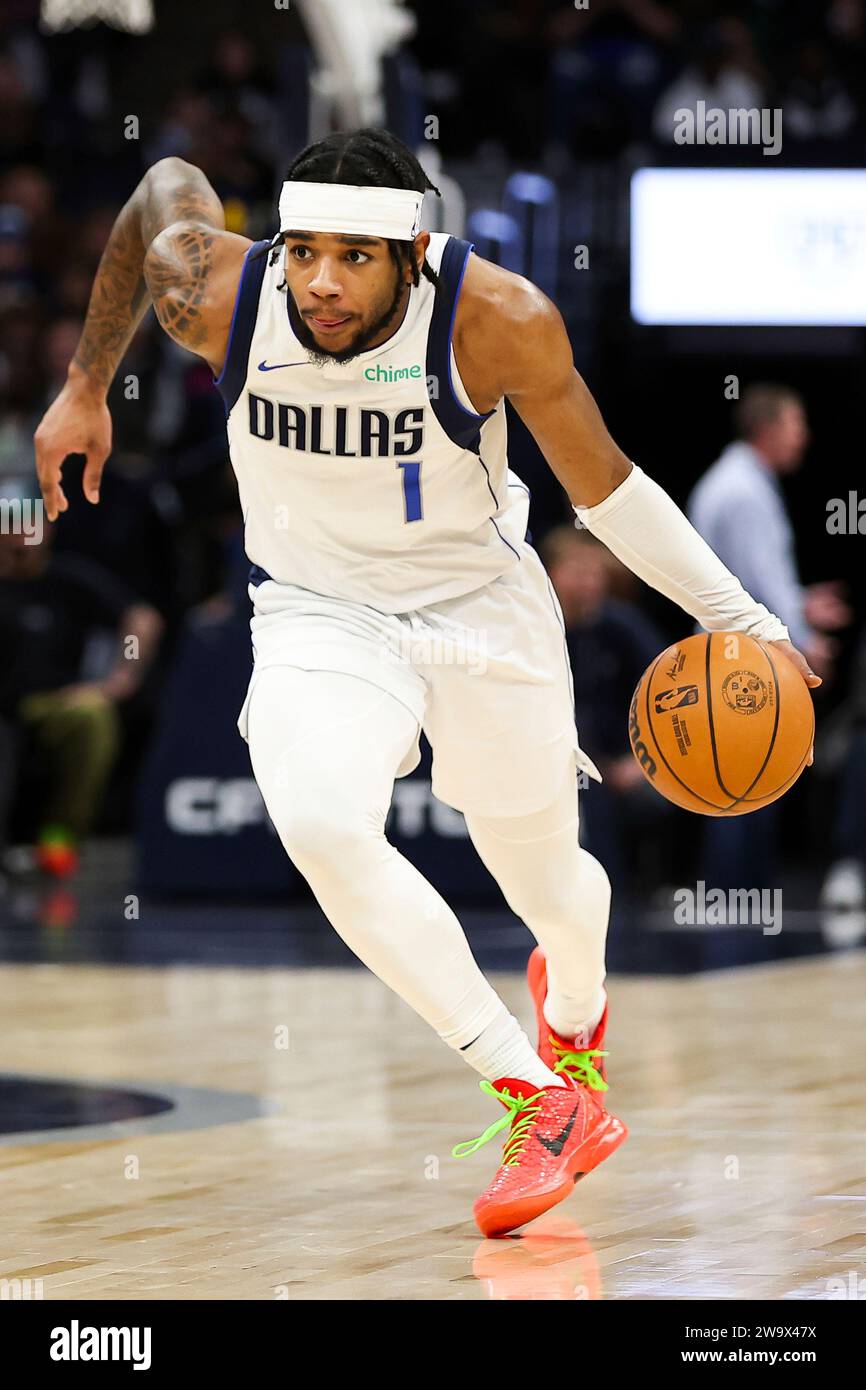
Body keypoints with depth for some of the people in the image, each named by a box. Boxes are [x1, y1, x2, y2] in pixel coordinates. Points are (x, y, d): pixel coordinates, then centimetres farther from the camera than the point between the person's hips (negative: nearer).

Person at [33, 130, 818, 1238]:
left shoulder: (501, 320, -26)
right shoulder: (212, 293, -23)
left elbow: (605, 487, -11)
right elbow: (166, 185, 1)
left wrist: (743, 622, -11)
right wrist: (86, 387, 9)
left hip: (484, 606, 0)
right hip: (318, 615, 0)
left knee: (544, 880, 14)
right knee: (318, 824, -30)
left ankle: (576, 1016, 55)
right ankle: (538, 1097, -20)